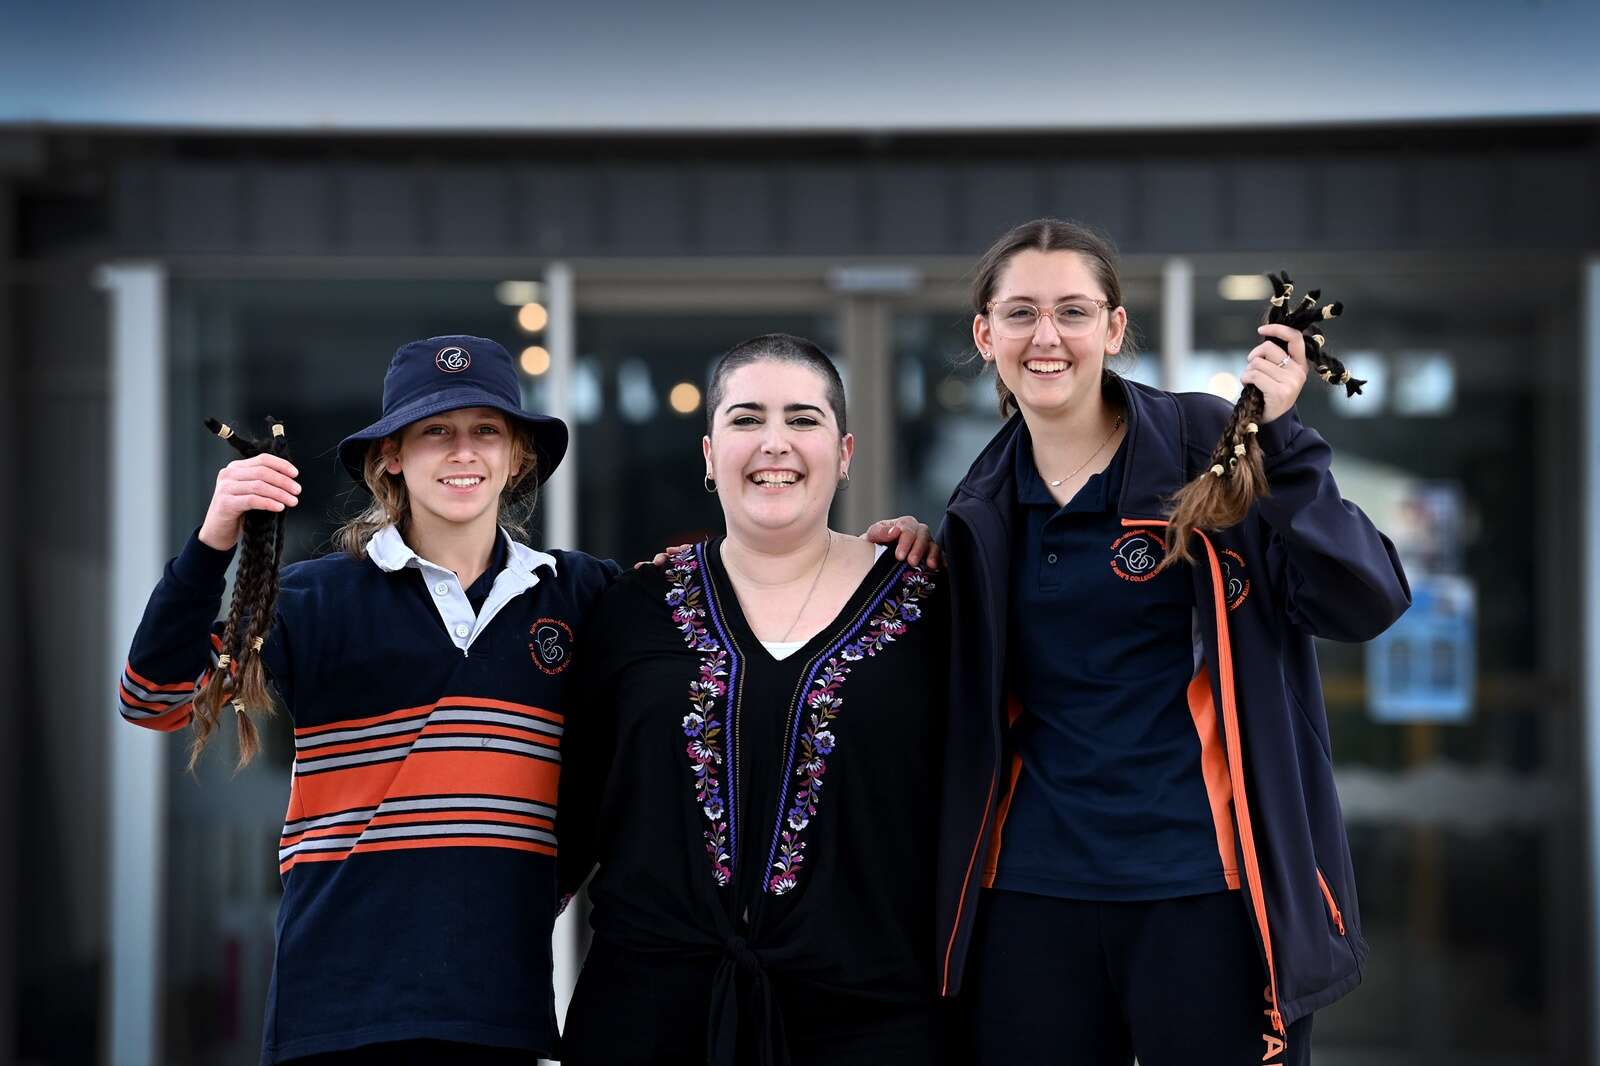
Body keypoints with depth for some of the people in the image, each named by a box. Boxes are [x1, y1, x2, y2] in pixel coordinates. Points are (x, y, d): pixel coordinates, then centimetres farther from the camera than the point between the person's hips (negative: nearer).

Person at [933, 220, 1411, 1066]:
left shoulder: (1202, 444, -5)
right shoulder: (986, 503, 9)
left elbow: (1363, 605, -13)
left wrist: (1280, 443, -22)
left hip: (1205, 887, -4)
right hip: (1032, 890, 4)